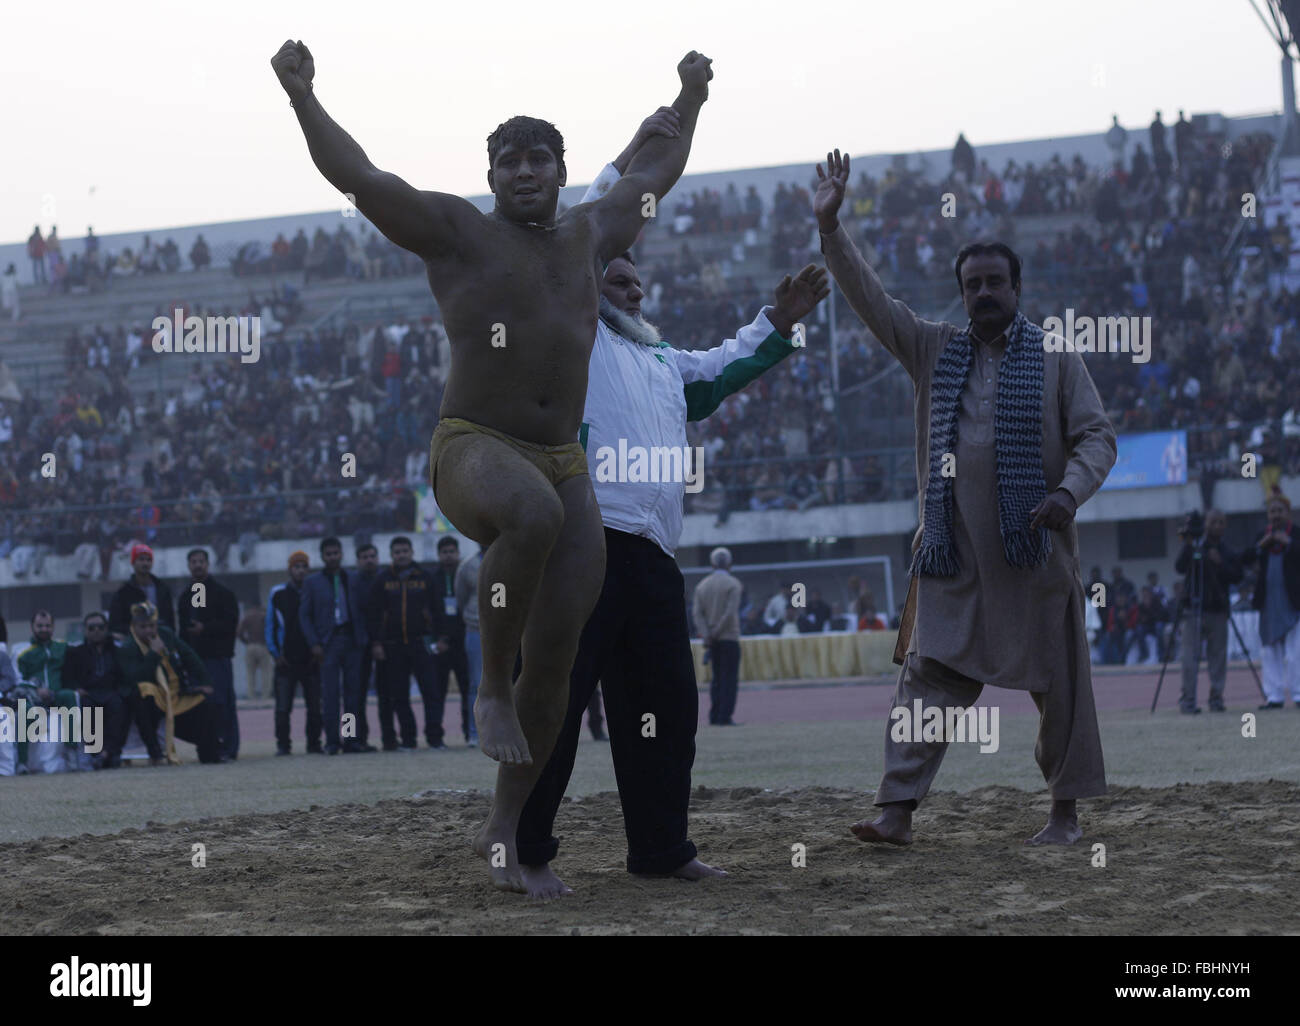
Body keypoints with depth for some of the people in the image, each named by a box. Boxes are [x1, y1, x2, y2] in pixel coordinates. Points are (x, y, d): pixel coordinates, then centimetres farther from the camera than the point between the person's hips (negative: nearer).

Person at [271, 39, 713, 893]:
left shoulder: (586, 236, 17)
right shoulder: (456, 231, 1)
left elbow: (653, 179, 35)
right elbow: (354, 175, -7)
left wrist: (690, 102, 44)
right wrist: (302, 95, -19)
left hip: (563, 469, 5)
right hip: (473, 453, -5)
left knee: (555, 662, -4)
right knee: (533, 515, -41)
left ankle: (503, 831, 10)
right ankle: (492, 684, -21)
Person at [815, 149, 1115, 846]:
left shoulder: (1054, 357, 5)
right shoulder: (933, 352, 12)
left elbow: (1097, 436, 2)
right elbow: (868, 298, 6)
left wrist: (1070, 491, -17)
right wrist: (830, 227, -4)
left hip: (1035, 553, -1)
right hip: (952, 554, 2)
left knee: (1059, 684, 4)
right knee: (927, 677, -6)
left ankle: (1065, 810, 15)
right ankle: (897, 809, -11)